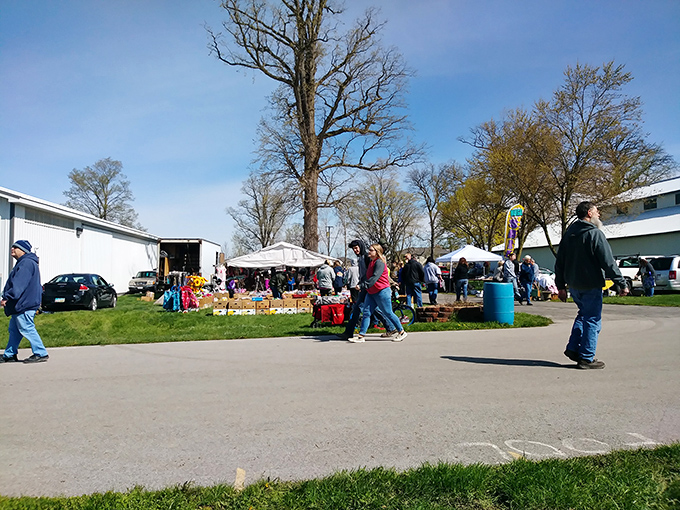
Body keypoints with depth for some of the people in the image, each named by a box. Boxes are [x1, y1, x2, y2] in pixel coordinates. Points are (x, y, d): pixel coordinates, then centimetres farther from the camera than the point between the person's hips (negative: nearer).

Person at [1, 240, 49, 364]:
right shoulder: (23, 263, 20)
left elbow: (18, 284, -23)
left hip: (24, 304, -11)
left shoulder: (26, 263, -15)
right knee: (14, 330, 15)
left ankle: (41, 354, -4)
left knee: (27, 329, -8)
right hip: (20, 304, 11)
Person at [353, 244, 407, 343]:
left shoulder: (379, 262, -14)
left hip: (382, 292, -9)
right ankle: (361, 336, 0)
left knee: (388, 313, 0)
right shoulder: (371, 262, 15)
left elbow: (375, 276, -26)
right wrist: (365, 285, 16)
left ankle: (401, 332, 16)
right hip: (371, 293, 9)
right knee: (366, 312, 1)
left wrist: (366, 285, -34)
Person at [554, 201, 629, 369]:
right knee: (592, 320, 2)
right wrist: (621, 284, -9)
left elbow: (559, 262, 12)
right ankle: (586, 358, 6)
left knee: (583, 314, 23)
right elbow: (608, 263, -15)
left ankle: (573, 348, 16)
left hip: (573, 286, 7)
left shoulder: (568, 233, 10)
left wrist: (561, 286, 16)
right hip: (591, 286, -7)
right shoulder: (595, 234, -13)